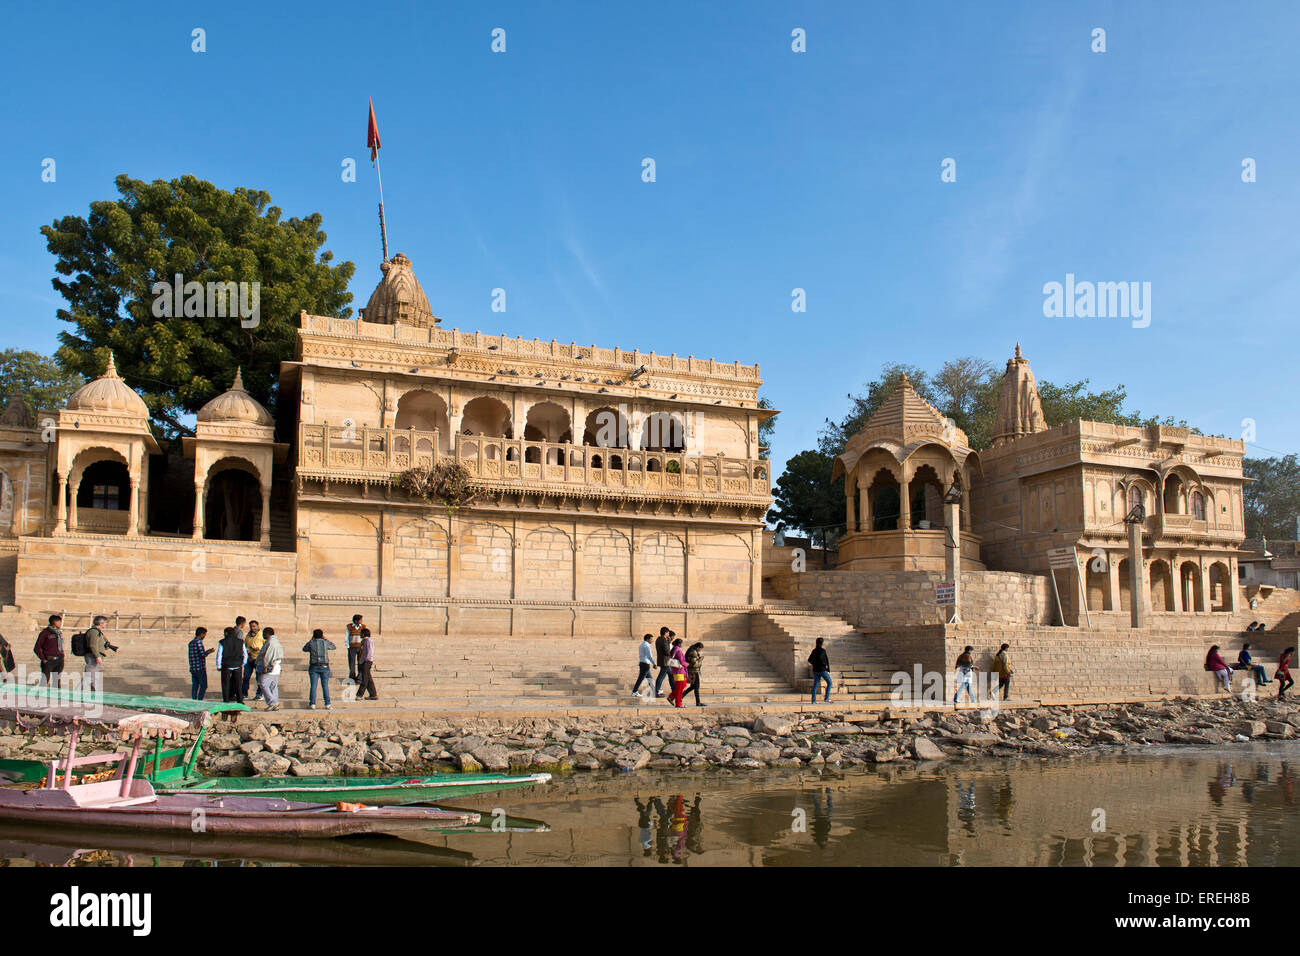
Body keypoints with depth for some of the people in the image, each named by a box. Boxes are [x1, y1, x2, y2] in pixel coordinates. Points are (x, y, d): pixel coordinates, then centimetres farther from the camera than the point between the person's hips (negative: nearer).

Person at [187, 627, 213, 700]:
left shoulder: (190, 643, 14)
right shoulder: (199, 641, -13)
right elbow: (203, 655, -18)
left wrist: (207, 651, 23)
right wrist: (210, 651, -2)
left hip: (192, 669, 8)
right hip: (200, 669, -8)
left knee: (195, 686, 9)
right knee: (203, 686, -2)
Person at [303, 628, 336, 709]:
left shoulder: (311, 643, -1)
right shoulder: (325, 643, -1)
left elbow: (304, 649, 19)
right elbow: (334, 647, 18)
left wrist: (311, 640, 22)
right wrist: (325, 639, 21)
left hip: (313, 667, 0)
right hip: (324, 666, 0)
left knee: (313, 686, 3)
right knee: (325, 686, 2)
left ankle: (312, 704, 0)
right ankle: (327, 704, 1)